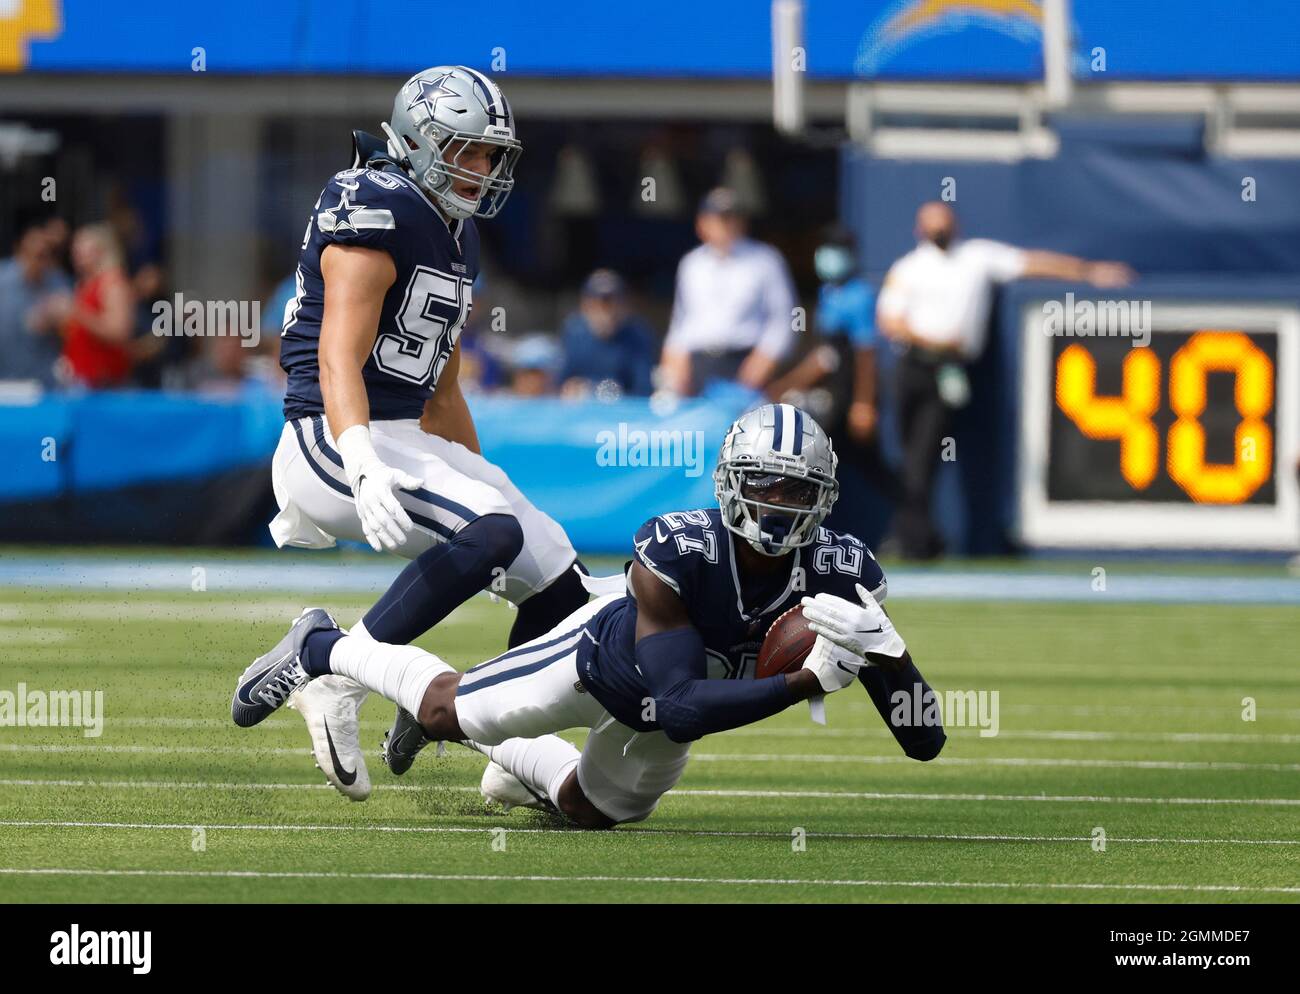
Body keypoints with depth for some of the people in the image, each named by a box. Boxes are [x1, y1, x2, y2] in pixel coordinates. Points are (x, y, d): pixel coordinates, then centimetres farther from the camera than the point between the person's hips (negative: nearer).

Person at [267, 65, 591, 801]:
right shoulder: (377, 215, -12)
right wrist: (364, 470, -39)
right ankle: (337, 681, -28)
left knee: (560, 583, 6)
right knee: (489, 535, -31)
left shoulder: (454, 237, 18)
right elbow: (338, 360, -24)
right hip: (332, 440, -10)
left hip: (404, 446, 10)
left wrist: (485, 486, 31)